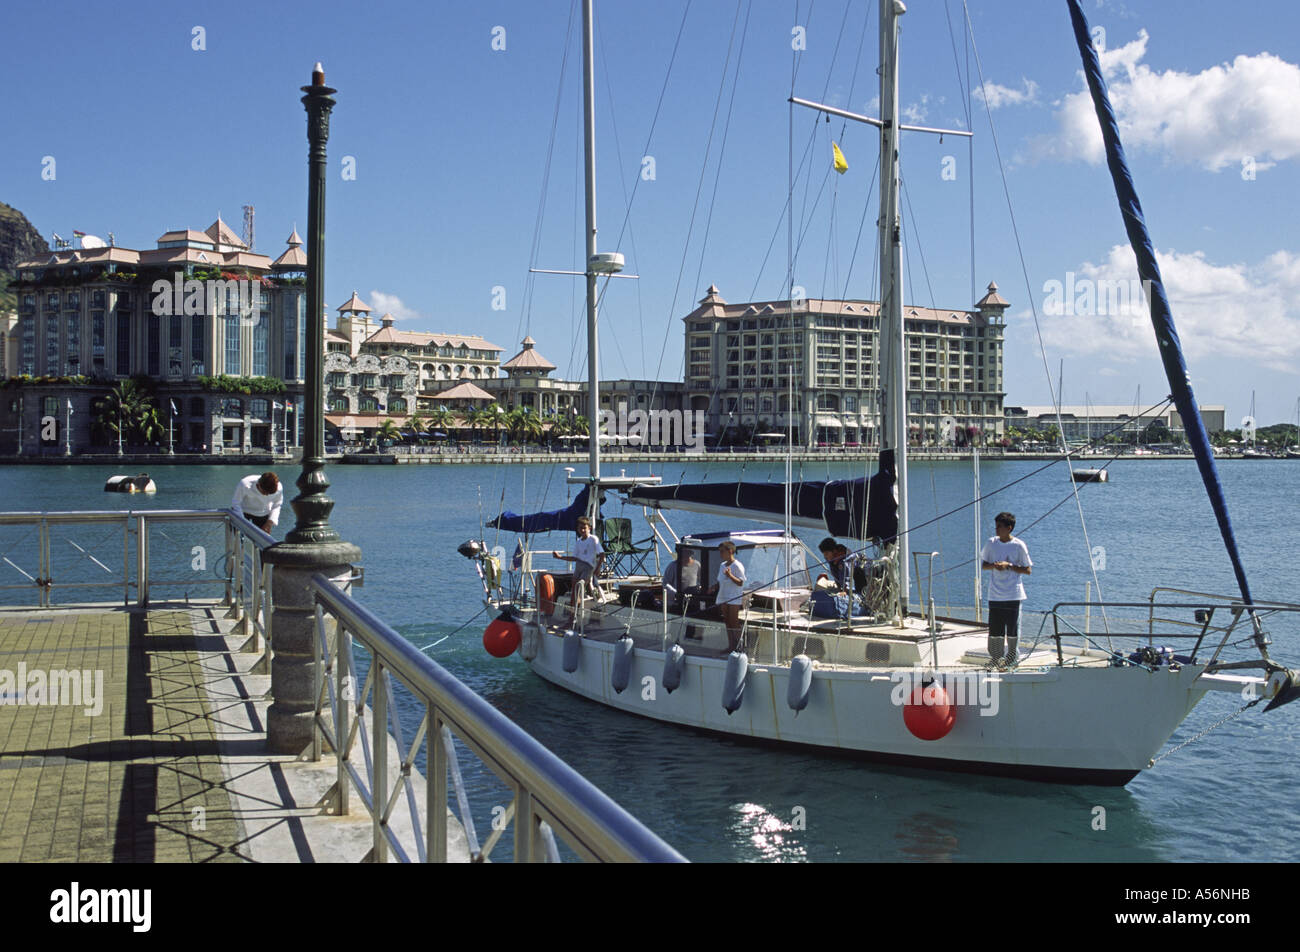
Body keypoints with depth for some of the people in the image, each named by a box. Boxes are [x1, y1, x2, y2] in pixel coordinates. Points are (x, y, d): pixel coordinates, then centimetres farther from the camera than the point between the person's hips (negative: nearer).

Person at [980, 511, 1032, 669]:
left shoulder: (1019, 546, -6)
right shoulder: (991, 543, 4)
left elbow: (1028, 570, -3)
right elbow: (983, 564, 13)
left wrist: (1009, 566, -15)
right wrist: (993, 566, -8)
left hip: (1013, 596, -3)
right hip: (995, 595, 3)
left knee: (1013, 630, 1)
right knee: (995, 629, 6)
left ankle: (1011, 661, 12)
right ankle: (995, 659, 19)